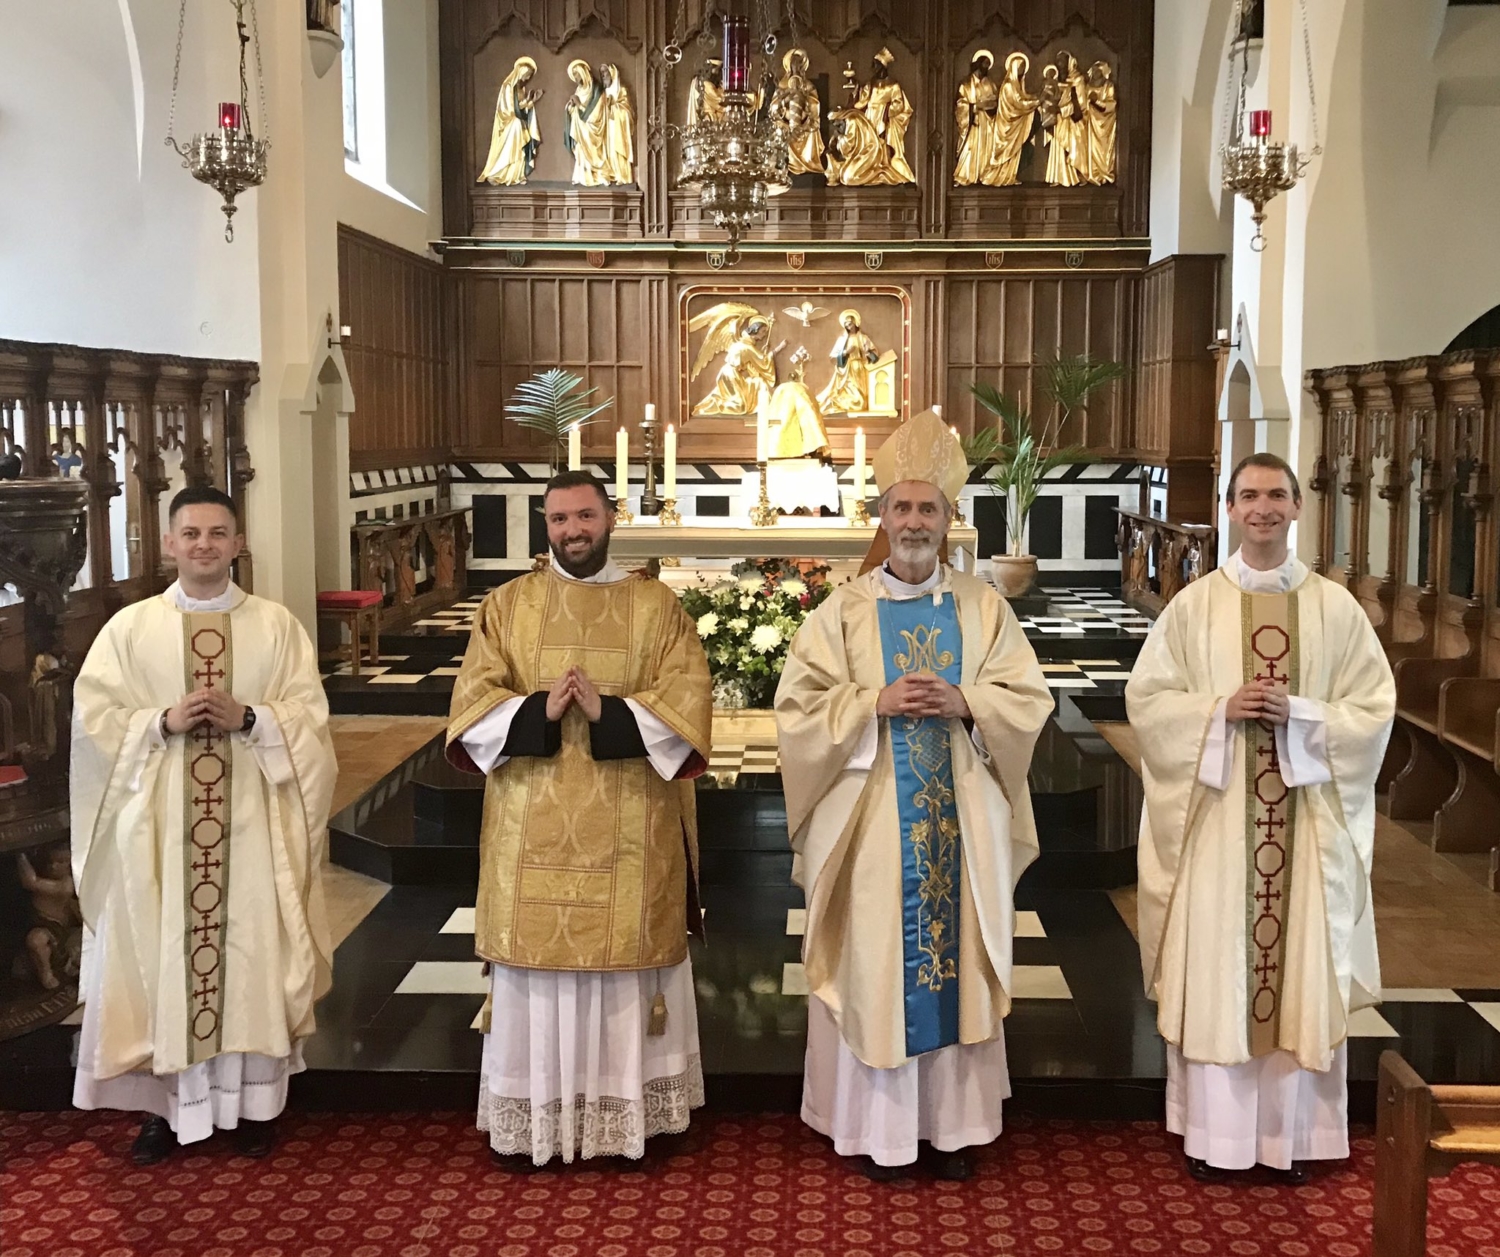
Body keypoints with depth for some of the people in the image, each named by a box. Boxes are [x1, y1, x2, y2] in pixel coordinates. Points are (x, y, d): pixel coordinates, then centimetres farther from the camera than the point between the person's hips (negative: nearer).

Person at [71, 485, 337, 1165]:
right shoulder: (129, 627, 4)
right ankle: (165, 1103, 18)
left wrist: (249, 718, -17)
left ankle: (253, 1101, 19)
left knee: (253, 953, 5)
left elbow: (310, 716, 0)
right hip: (158, 823, 0)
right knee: (159, 957, 4)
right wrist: (163, 722, -15)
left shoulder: (276, 625, 4)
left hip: (252, 823, 0)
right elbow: (92, 717, 0)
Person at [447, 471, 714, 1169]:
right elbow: (473, 703, 0)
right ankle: (528, 1118, 17)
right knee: (535, 963, 4)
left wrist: (609, 712, -18)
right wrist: (538, 711, -17)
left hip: (628, 835, 0)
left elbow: (688, 701, -5)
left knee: (626, 965, 4)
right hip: (532, 831, 1)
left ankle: (627, 1114, 17)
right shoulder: (507, 604, 7)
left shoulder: (657, 605, 5)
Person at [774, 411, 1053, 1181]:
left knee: (956, 959, 7)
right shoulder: (841, 612, 1)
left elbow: (1029, 701, 1)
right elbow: (798, 706, -5)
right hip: (870, 821, -1)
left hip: (960, 821, 2)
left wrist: (963, 702, -16)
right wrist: (875, 702, -18)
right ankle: (875, 1123, 14)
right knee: (873, 963, 2)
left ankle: (952, 1120, 19)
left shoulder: (984, 608, 5)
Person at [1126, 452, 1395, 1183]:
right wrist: (1219, 709, -16)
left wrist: (1300, 715, -15)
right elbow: (1145, 698, 0)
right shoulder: (1193, 605, 1)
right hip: (1215, 816, 0)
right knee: (1213, 967, 3)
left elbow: (1375, 709, 1)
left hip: (1308, 822, 1)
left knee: (1302, 969, 6)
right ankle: (1211, 1129, 15)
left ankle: (1293, 1130, 19)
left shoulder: (1335, 607, 3)